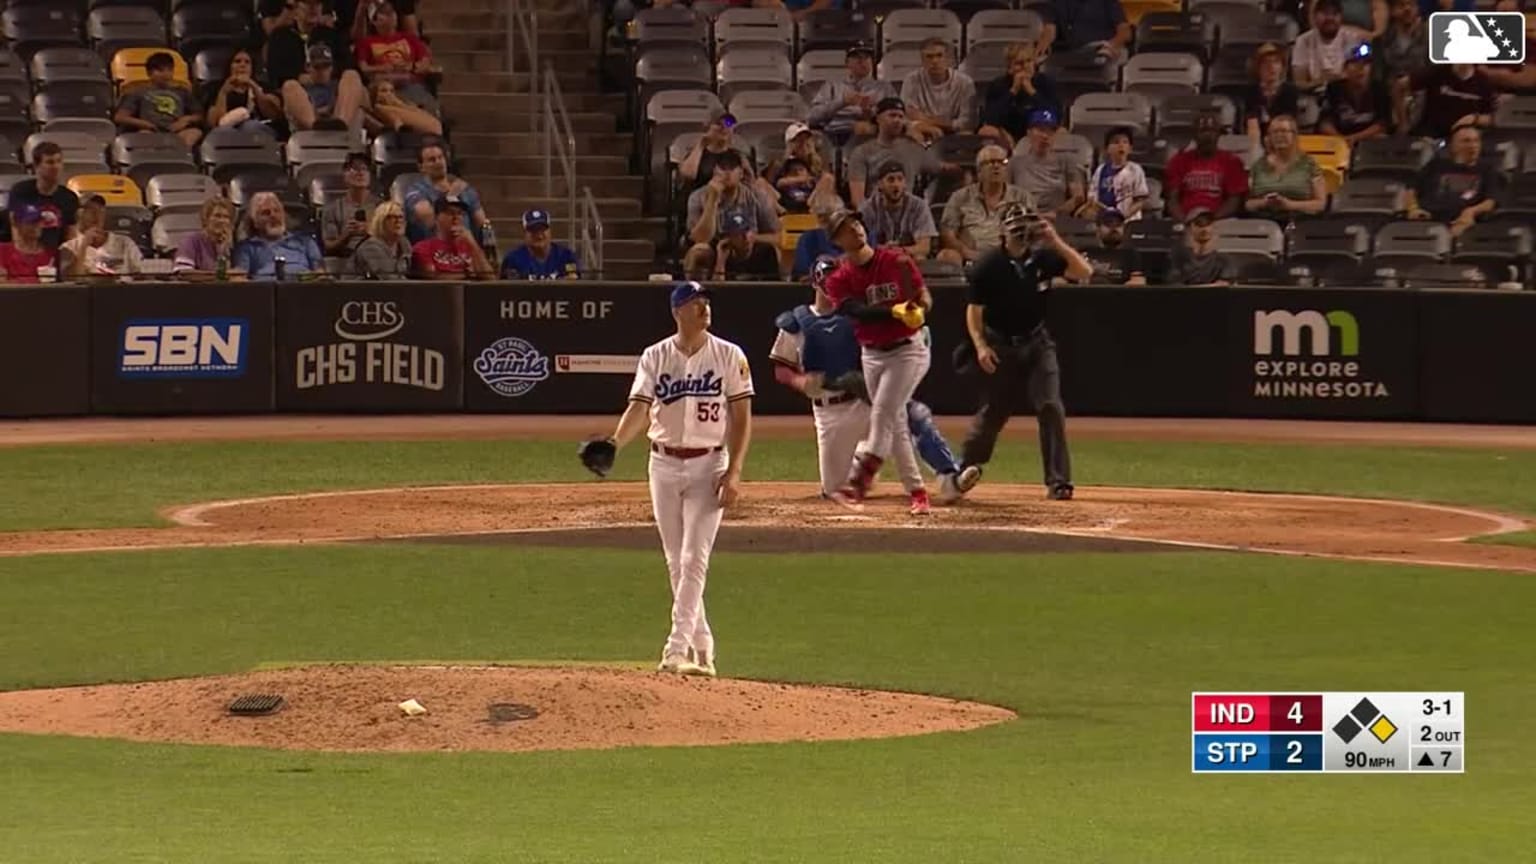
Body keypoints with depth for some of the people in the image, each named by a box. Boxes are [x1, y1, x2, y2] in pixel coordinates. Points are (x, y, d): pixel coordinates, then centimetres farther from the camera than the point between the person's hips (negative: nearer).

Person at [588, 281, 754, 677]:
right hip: (664, 465, 3)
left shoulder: (729, 356, -3)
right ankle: (701, 644, 20)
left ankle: (678, 649, -16)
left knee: (694, 558, -12)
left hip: (708, 466, -3)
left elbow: (742, 417, -3)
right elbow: (639, 407, -9)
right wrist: (615, 443, -29)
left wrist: (733, 472, -12)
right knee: (676, 562, 8)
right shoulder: (655, 357, 2)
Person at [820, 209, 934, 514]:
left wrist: (921, 310, -28)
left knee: (883, 413, -16)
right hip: (872, 354, 4)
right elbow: (857, 311, -20)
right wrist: (895, 311, -36)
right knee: (895, 423, 6)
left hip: (908, 349, -4)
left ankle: (858, 482, -23)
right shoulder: (839, 280, -3)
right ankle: (916, 492, 13)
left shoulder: (897, 261, -5)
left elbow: (924, 295, -4)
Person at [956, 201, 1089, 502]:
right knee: (993, 411, 6)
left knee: (1051, 407, -9)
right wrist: (980, 345, -20)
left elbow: (1084, 272, -12)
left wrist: (1056, 242, -22)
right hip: (1001, 345, -2)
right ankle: (968, 464, 32)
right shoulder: (988, 266, -11)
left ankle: (1058, 482, -6)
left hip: (1037, 343, 2)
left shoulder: (1042, 259, -4)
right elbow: (974, 310, -7)